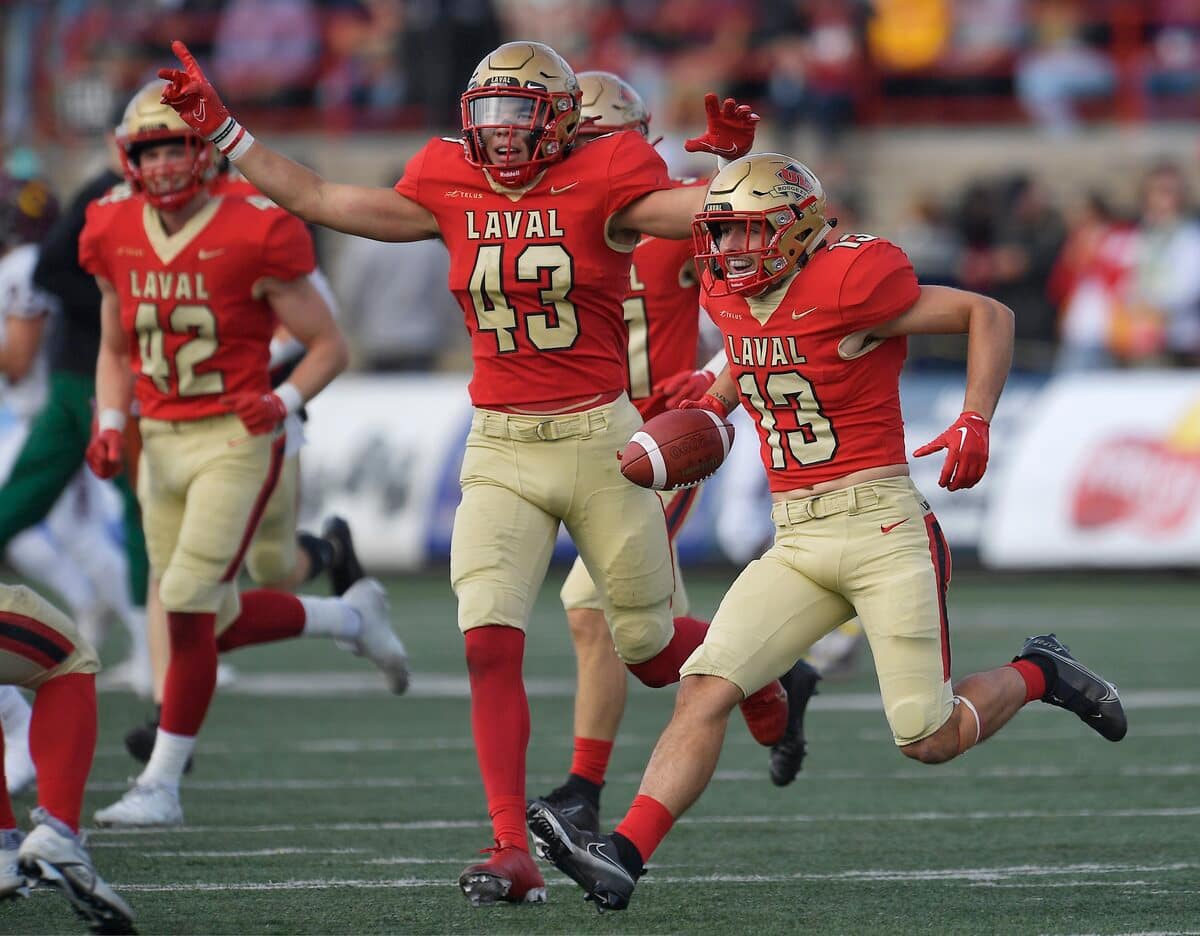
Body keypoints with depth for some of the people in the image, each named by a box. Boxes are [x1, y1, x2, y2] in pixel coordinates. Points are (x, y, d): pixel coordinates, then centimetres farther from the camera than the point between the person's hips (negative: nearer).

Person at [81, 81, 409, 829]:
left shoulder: (253, 238, -13)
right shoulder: (118, 240, 4)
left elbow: (329, 346, -5)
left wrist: (285, 401, -22)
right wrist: (110, 425, 3)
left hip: (235, 439, -6)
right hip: (162, 443, 6)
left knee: (188, 606, -13)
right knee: (218, 622, 9)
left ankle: (163, 785, -4)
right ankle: (352, 617, 36)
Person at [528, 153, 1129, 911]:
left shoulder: (847, 285, -14)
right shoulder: (732, 298, 7)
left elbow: (988, 315, -7)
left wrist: (976, 423, -17)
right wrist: (716, 401, 16)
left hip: (881, 527, -6)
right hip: (796, 542, 6)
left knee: (930, 741, -3)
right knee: (704, 690, -12)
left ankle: (1036, 676, 26)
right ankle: (625, 854, -19)